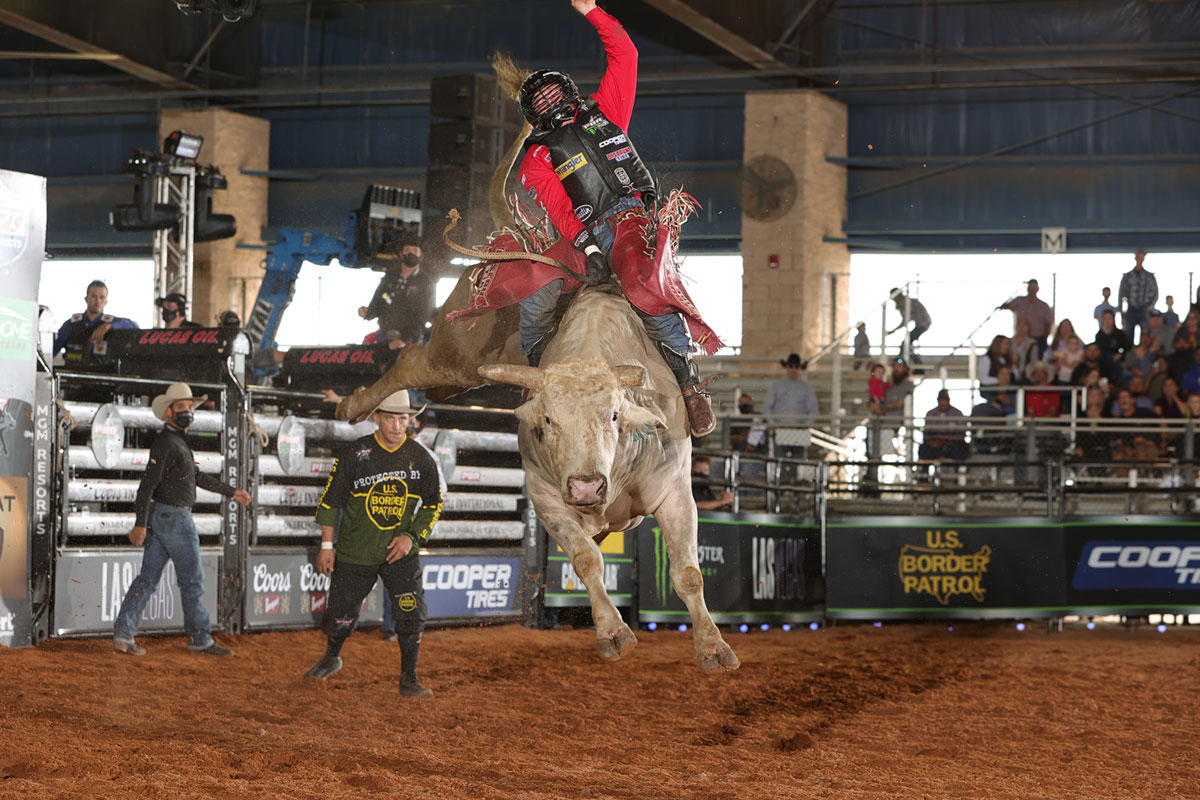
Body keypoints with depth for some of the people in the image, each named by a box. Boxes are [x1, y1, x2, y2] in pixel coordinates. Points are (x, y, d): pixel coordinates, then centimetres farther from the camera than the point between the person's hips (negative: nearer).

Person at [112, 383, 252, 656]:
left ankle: (123, 635, 5)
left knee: (147, 579, 7)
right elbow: (147, 483, -20)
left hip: (161, 518, 10)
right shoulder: (165, 442, -14)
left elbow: (197, 477, 28)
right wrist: (140, 524, -24)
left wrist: (232, 492, 31)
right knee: (192, 580, -1)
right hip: (174, 517, -10)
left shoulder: (178, 441, 17)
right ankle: (200, 639, 6)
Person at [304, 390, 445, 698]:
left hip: (401, 551, 1)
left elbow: (434, 502, 6)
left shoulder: (421, 457, -4)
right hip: (355, 552, -1)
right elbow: (331, 500, -1)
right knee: (341, 613, 6)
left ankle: (408, 680, 0)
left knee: (412, 613, -12)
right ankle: (331, 658, 37)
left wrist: (412, 537, -6)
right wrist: (327, 545, -2)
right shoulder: (354, 454, -8)